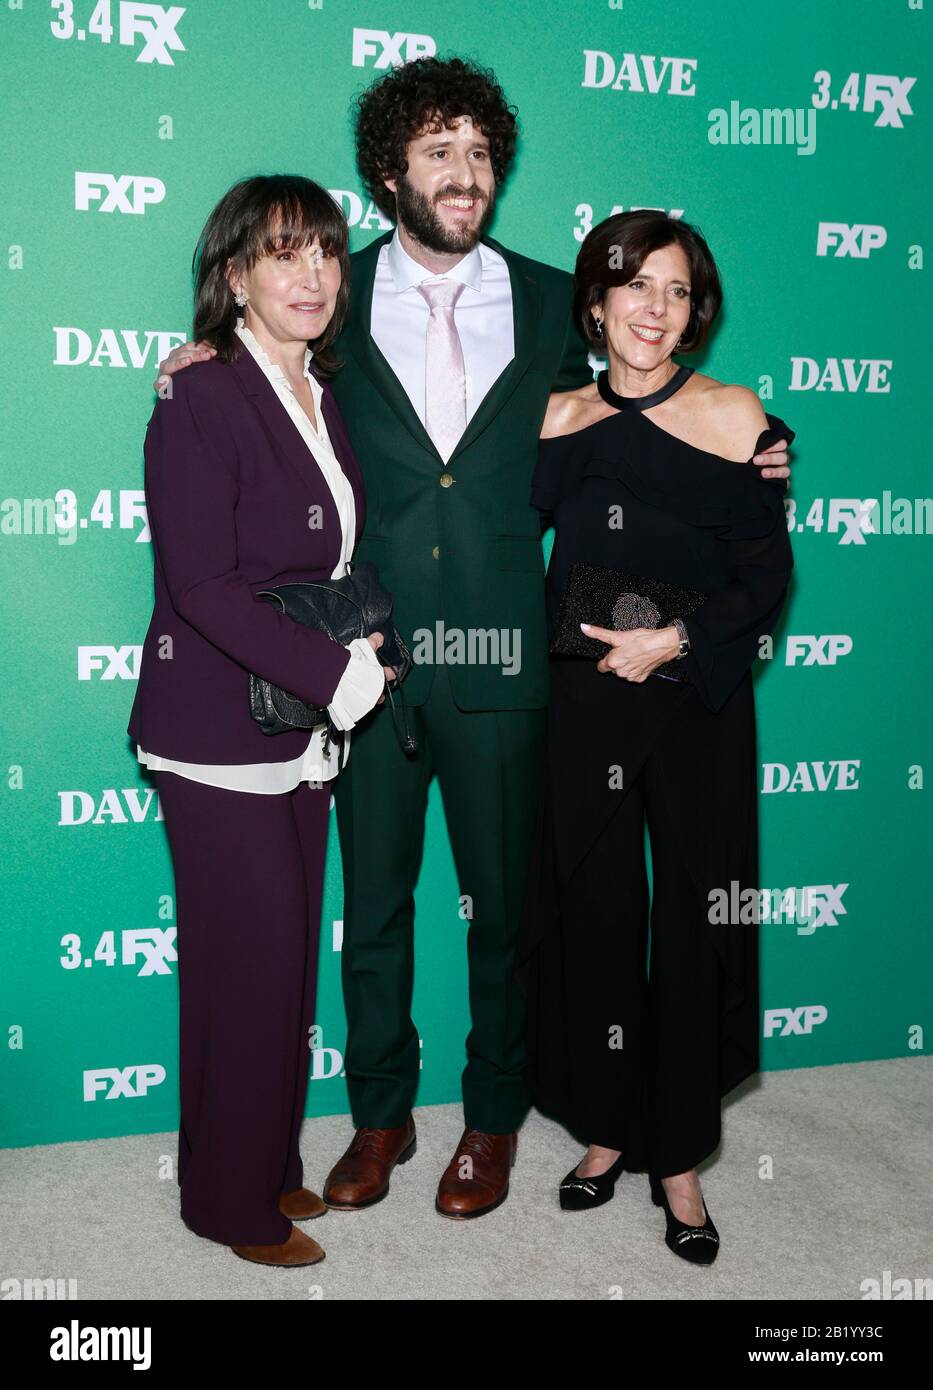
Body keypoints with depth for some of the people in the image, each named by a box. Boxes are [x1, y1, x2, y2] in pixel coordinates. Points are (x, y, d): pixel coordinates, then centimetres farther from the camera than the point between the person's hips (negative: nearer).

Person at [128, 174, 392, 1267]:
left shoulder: (325, 396, 11)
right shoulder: (200, 400, -13)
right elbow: (201, 583, -19)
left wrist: (363, 648, 0)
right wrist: (334, 672, -19)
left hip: (304, 724, 7)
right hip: (220, 733, -7)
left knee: (289, 952, 14)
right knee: (249, 961, 1)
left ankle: (271, 1164, 33)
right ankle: (233, 1200, 21)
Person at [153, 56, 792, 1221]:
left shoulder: (549, 302, 5)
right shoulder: (338, 297, 3)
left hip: (500, 661, 0)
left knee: (505, 904, 12)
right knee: (373, 905, 13)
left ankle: (492, 1115, 33)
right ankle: (380, 1114, 33)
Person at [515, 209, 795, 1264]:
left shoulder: (735, 416, -1)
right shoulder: (560, 420, 5)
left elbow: (767, 573, -3)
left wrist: (678, 637, -14)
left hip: (695, 705, -1)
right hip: (582, 703, 2)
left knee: (690, 924, 6)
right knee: (591, 913, 9)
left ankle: (677, 1159, 22)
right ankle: (607, 1126, 29)